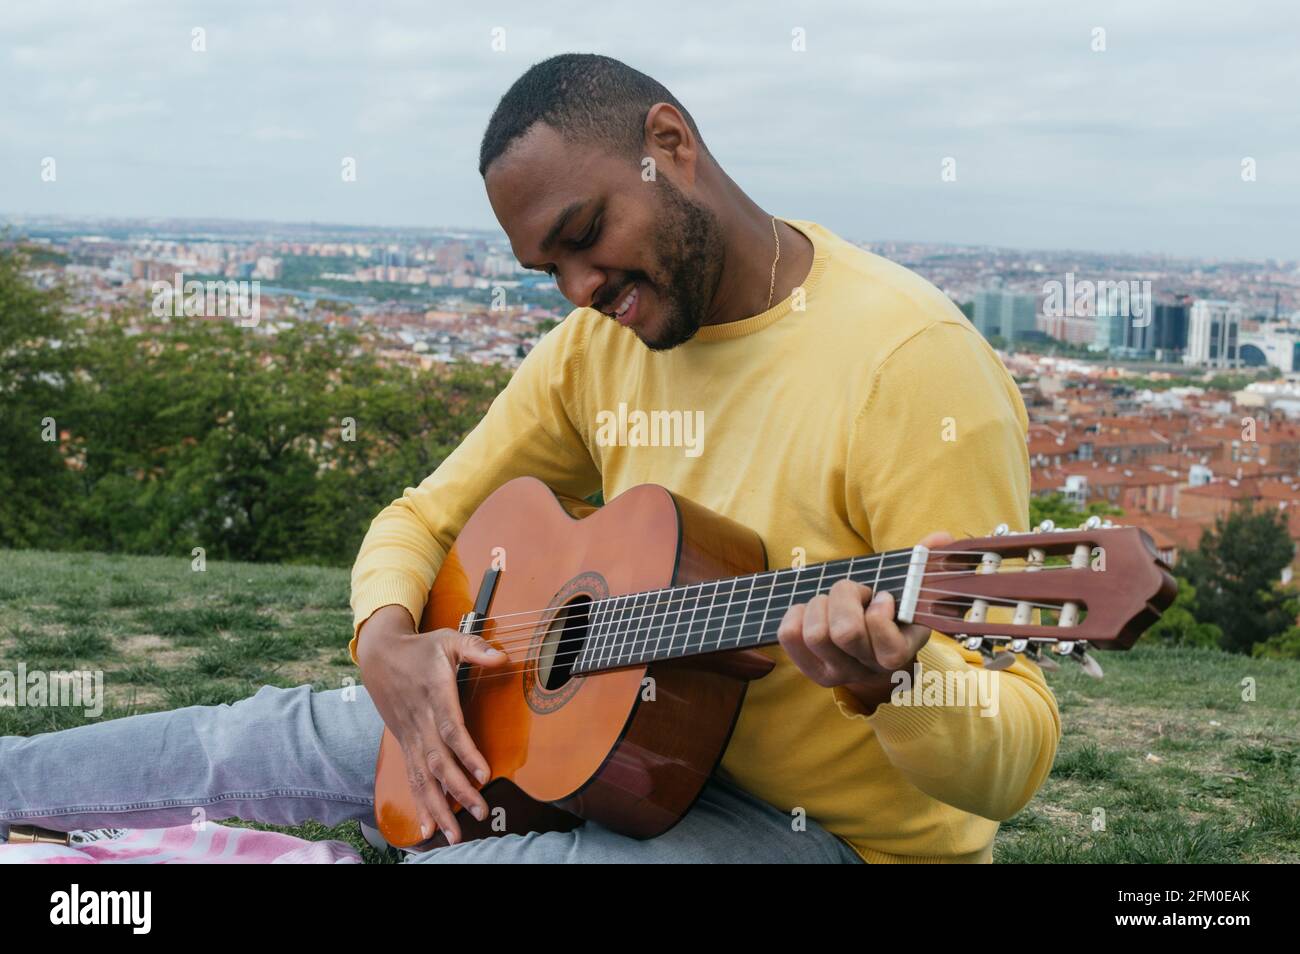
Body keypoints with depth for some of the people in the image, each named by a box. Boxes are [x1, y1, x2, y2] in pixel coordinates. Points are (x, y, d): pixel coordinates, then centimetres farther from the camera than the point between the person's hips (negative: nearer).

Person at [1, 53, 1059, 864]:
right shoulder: (602, 343, -1)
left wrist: (891, 683, -48)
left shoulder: (904, 357, -25)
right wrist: (386, 642, -13)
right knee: (302, 734, 11)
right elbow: (427, 514, 9)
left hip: (838, 825, -7)